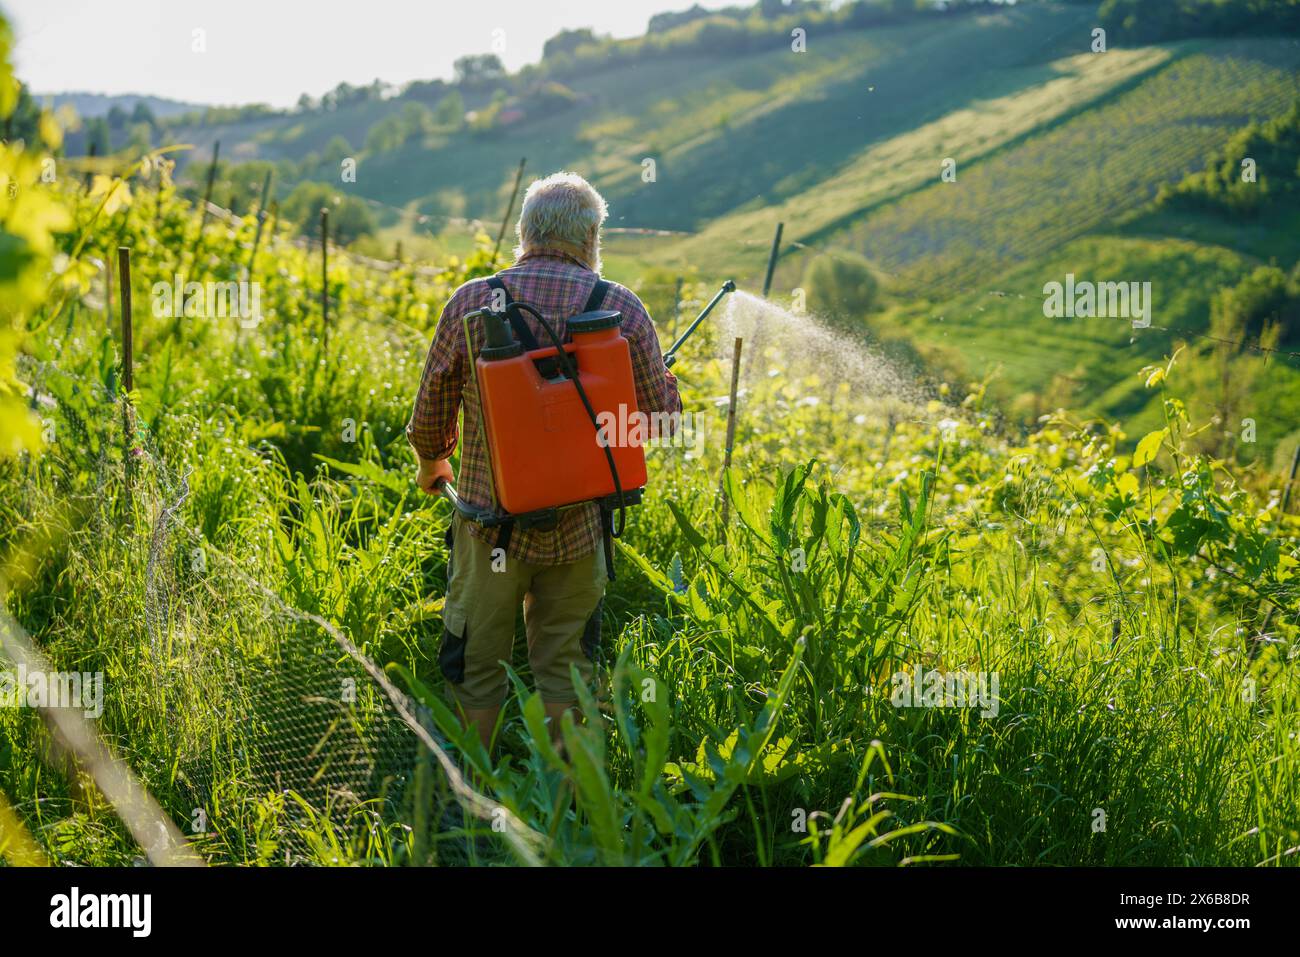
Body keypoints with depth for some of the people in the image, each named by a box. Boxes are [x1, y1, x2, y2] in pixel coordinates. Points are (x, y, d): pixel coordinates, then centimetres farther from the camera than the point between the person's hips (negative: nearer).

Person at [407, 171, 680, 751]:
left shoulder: (471, 302, -8)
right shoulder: (622, 309, -7)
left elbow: (430, 413, 1)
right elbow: (660, 414, 2)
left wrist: (431, 464, 22)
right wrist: (666, 380, 25)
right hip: (578, 525, 1)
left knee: (475, 668, 14)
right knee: (563, 666, 16)